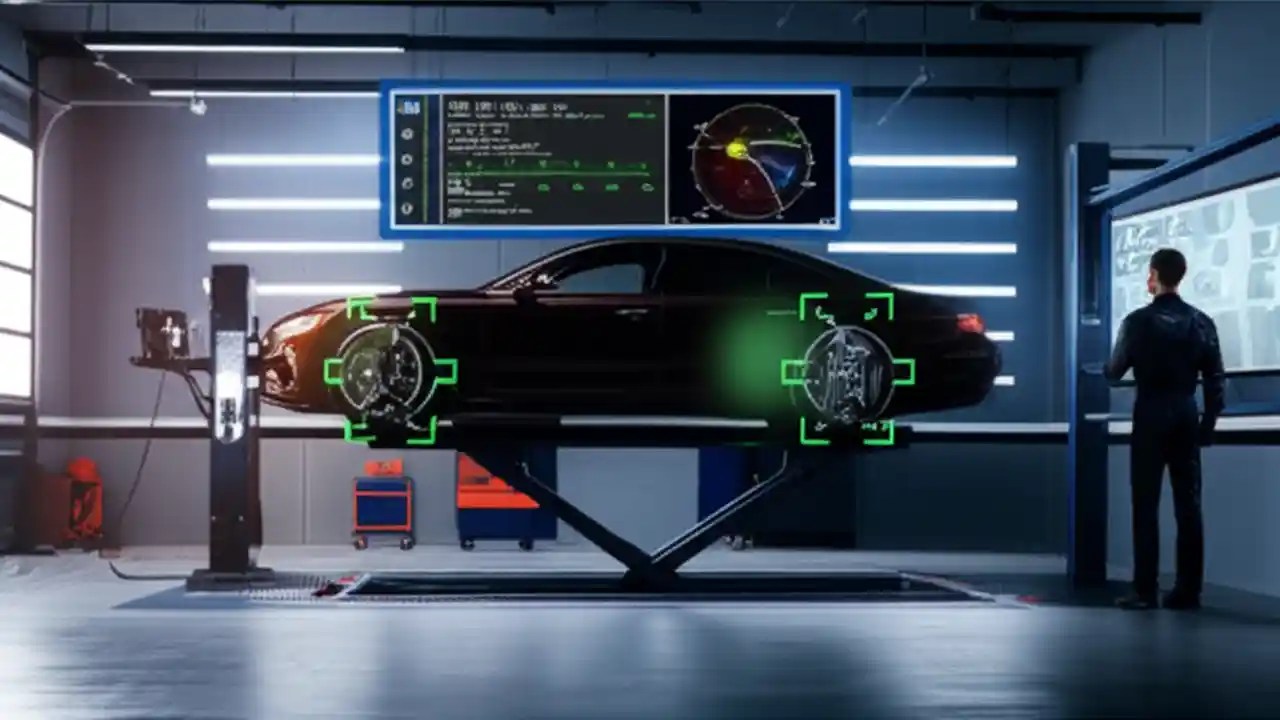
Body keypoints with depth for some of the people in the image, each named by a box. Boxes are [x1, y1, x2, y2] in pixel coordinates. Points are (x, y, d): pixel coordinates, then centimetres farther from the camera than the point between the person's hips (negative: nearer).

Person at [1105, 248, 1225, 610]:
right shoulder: (1201, 322, 4)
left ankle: (1145, 591, -3)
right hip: (1186, 415, 4)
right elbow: (1214, 379, 3)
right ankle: (1188, 591, 5)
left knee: (1146, 505, 0)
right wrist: (1208, 423, 11)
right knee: (1188, 504, 6)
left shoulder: (1139, 320, -7)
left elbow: (1114, 372, -1)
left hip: (1151, 414, -3)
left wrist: (1110, 365, 22)